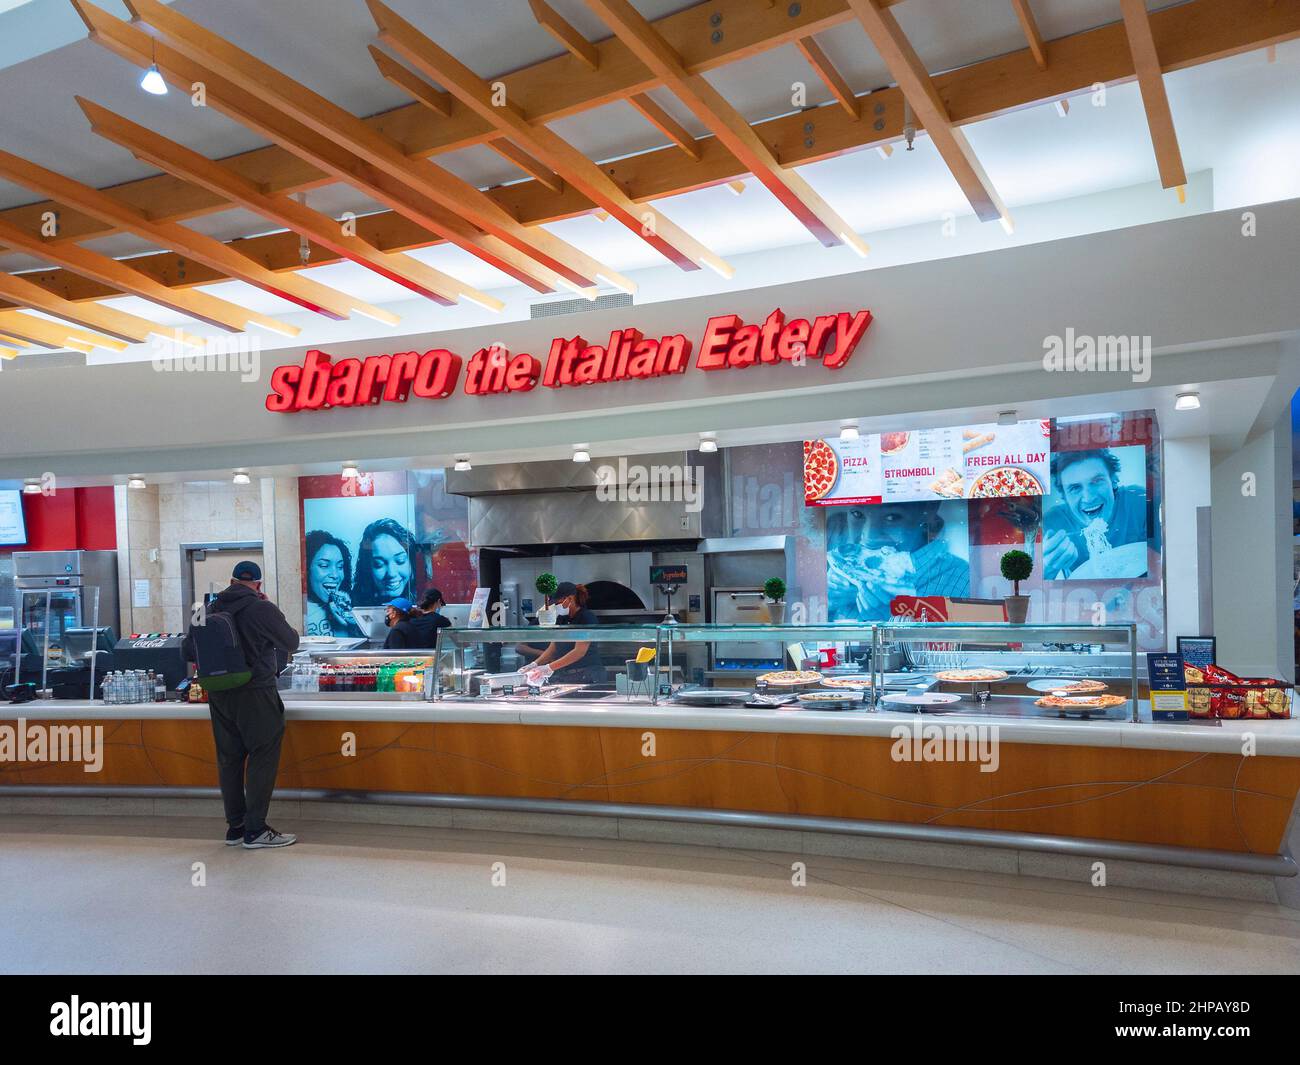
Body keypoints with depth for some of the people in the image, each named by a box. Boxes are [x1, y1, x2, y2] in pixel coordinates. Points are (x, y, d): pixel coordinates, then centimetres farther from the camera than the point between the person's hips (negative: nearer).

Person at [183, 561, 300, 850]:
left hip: (219, 694, 6)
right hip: (256, 693, -6)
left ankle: (235, 826, 19)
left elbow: (189, 651, 12)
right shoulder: (262, 609, -12)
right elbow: (291, 643, -2)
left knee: (229, 759, 12)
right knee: (262, 758, 1)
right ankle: (255, 830, 1)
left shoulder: (210, 610, 5)